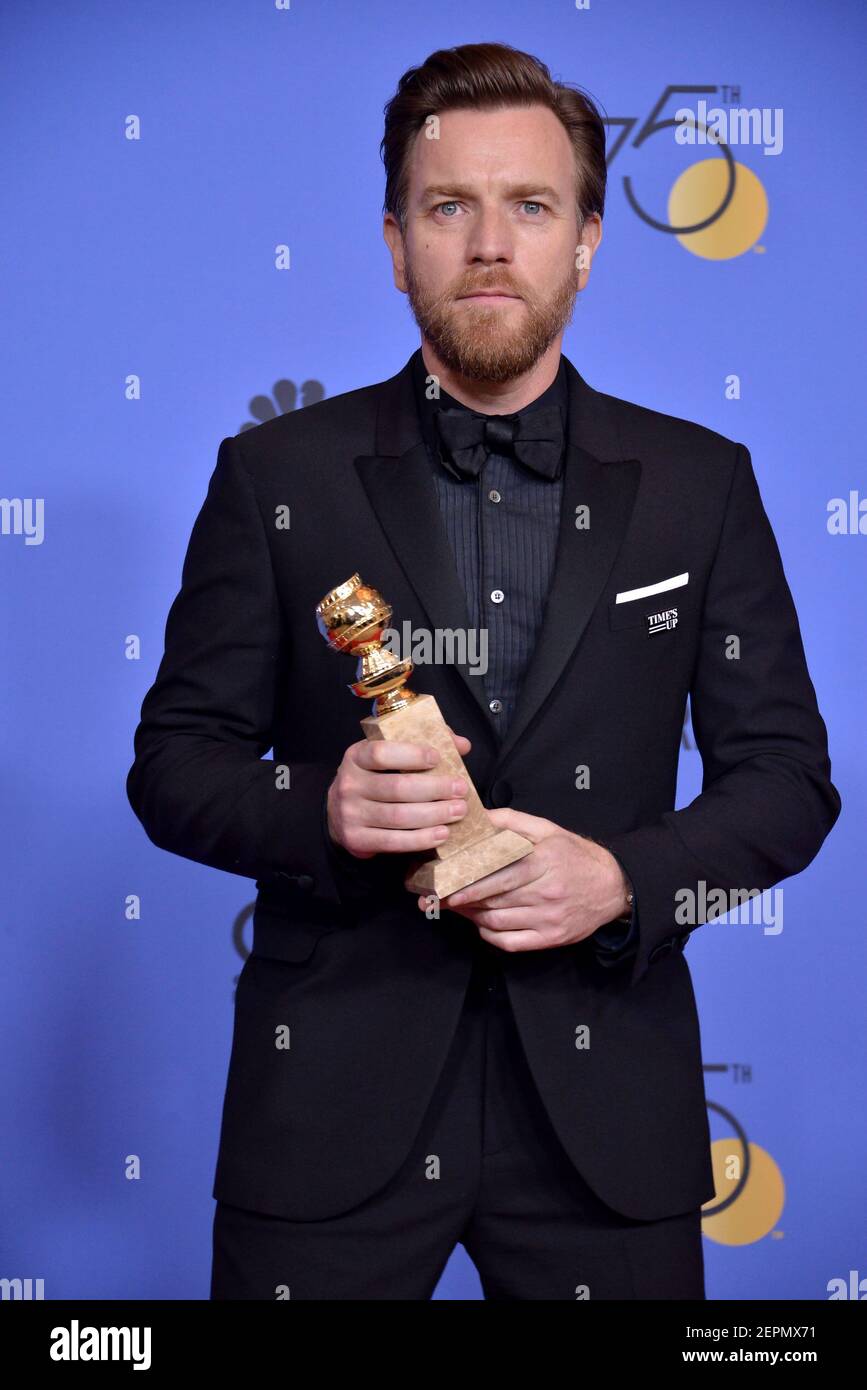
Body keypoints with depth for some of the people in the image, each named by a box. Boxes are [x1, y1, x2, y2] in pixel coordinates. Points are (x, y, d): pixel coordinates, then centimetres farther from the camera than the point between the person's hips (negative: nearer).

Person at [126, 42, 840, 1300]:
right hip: (334, 1094, 0)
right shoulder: (276, 477, 2)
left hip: (603, 1097, 1)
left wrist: (627, 878, -14)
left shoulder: (702, 485, 4)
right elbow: (174, 765, 2)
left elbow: (787, 778, 5)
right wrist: (322, 809, -18)